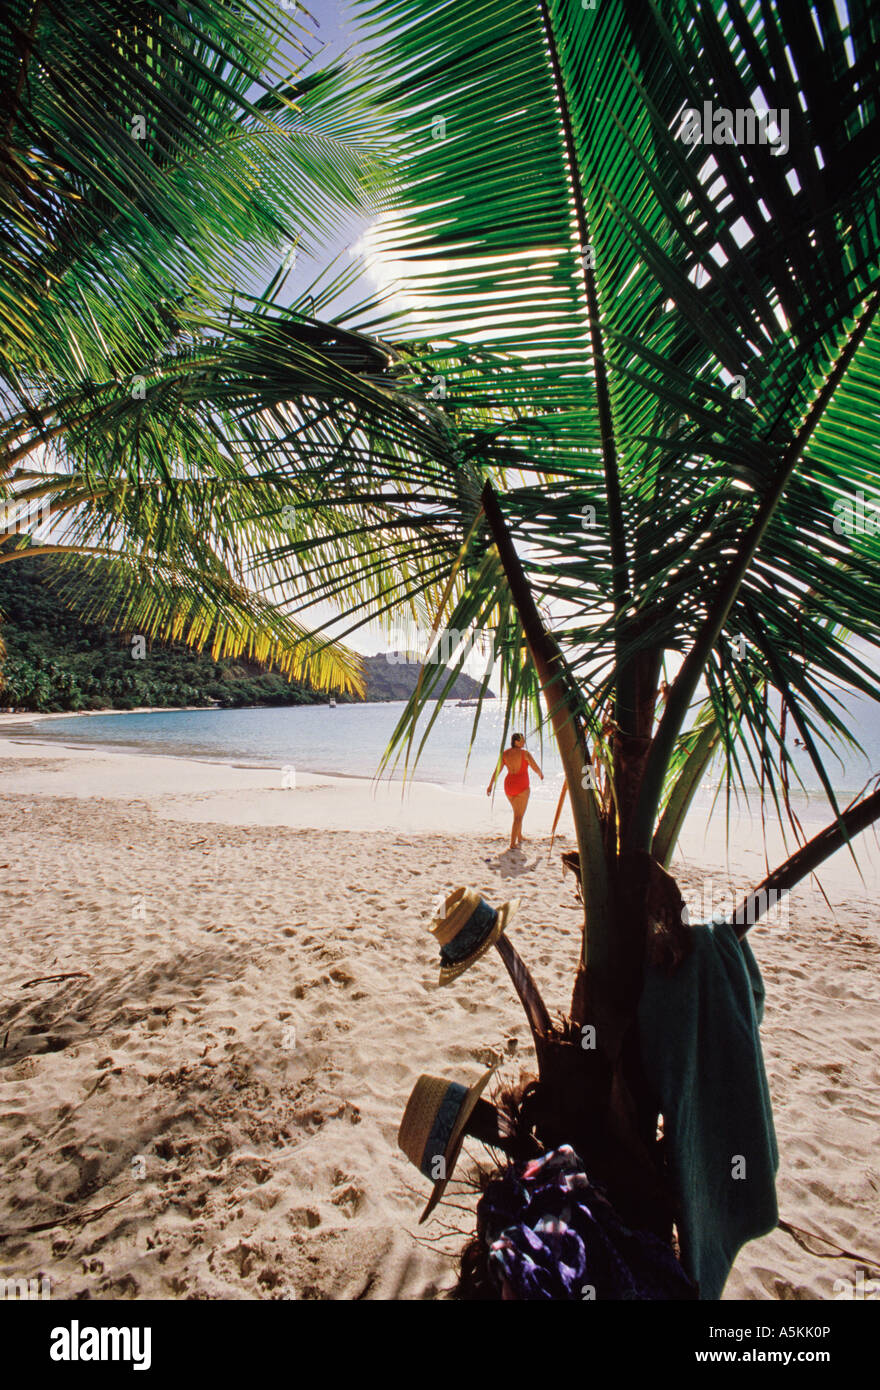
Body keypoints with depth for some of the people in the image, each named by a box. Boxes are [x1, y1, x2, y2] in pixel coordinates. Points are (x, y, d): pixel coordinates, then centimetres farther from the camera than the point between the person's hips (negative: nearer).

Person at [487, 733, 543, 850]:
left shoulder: (504, 753, 1)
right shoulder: (525, 753, -14)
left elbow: (497, 770, 1)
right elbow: (536, 768, -8)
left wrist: (490, 785, 6)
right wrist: (541, 774, 15)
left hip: (509, 786, 6)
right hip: (522, 787, -6)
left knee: (517, 812, 27)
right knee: (519, 816, 0)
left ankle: (519, 838, 38)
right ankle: (512, 843, -7)